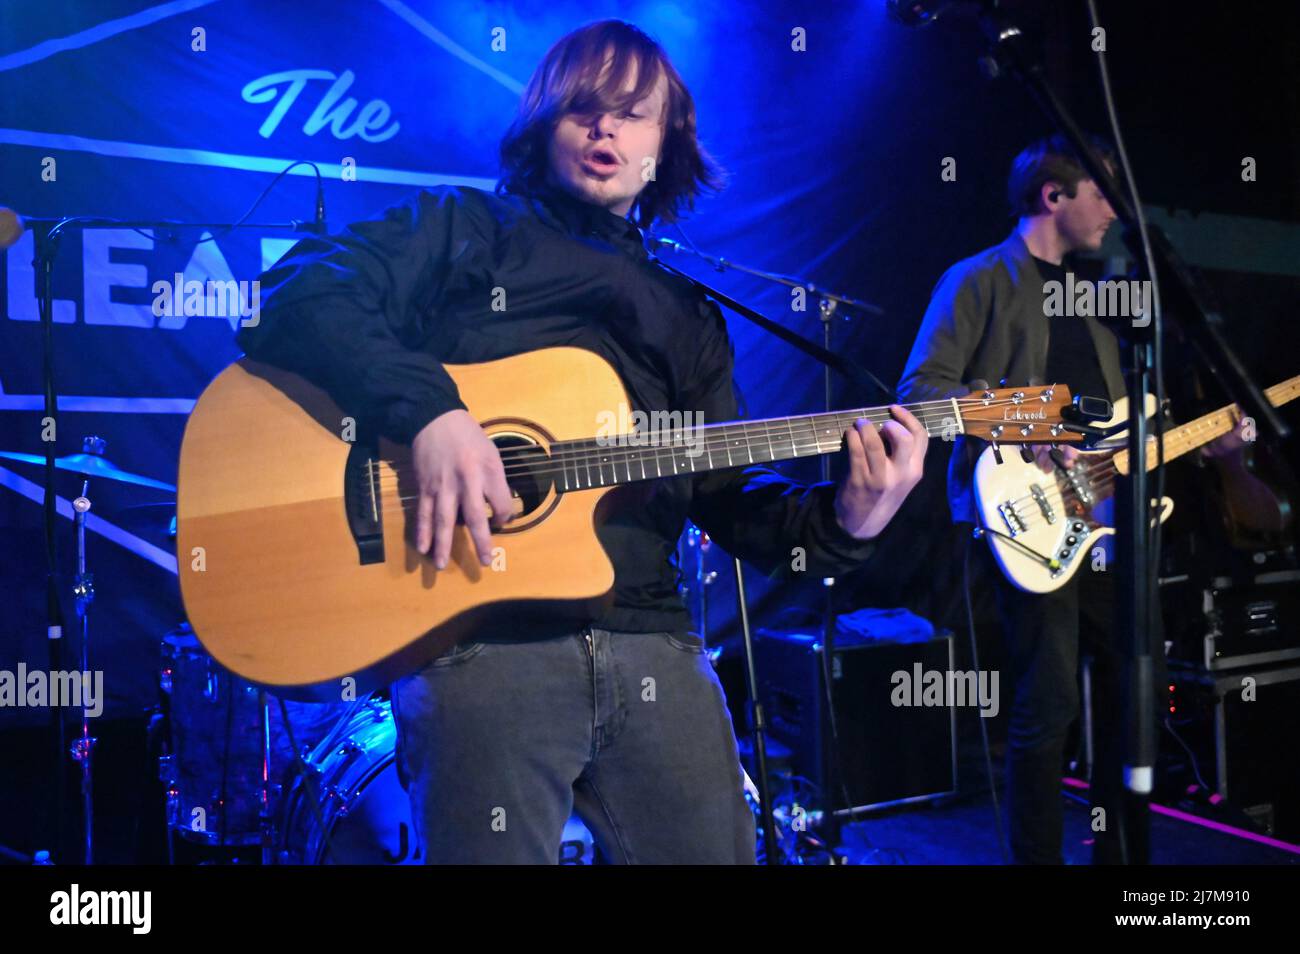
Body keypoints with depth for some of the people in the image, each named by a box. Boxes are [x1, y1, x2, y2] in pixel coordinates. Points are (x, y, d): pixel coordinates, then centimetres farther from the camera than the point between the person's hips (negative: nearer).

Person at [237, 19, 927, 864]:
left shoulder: (688, 319, 21)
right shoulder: (461, 230, 9)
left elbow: (727, 499, 16)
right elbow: (298, 289, -7)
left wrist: (839, 523, -3)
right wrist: (428, 408, -21)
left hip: (650, 643, 5)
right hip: (478, 637, -4)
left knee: (714, 847, 7)